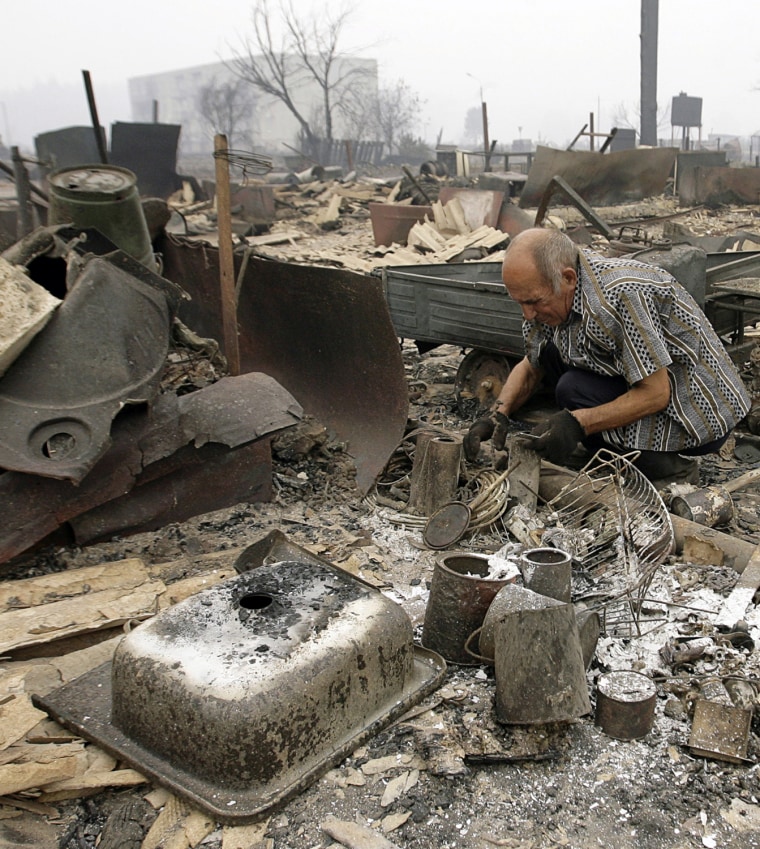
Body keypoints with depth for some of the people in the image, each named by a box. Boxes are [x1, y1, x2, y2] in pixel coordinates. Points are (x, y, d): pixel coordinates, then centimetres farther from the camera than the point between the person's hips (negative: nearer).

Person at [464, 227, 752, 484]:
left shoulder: (621, 295, -31)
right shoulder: (553, 292, -5)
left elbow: (656, 395, -27)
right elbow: (531, 368, 6)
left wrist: (577, 423, -32)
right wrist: (498, 414, -11)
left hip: (702, 411, -8)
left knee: (574, 390, -24)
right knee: (546, 351, -4)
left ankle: (672, 467, -6)